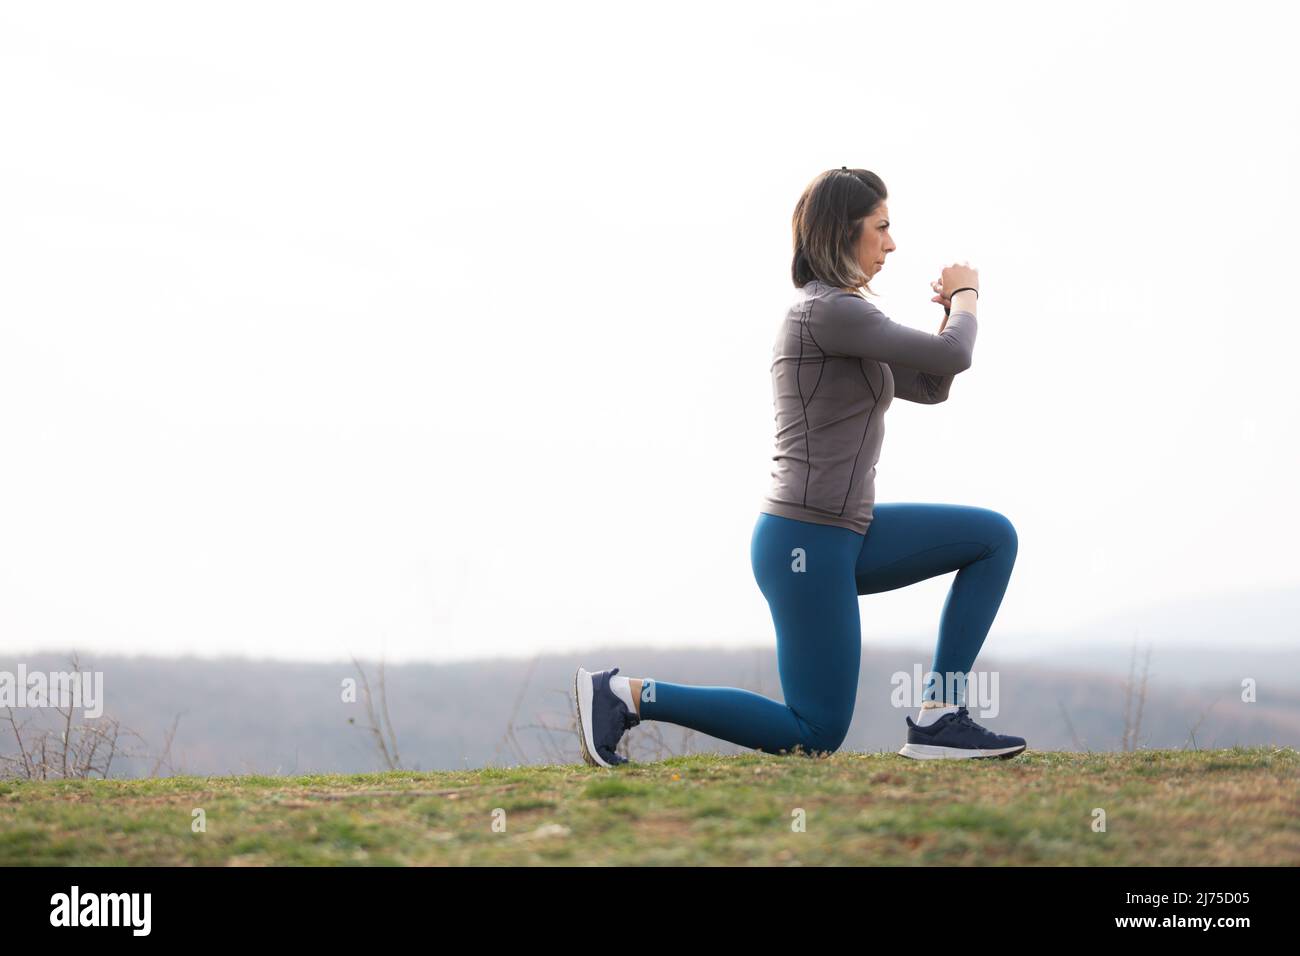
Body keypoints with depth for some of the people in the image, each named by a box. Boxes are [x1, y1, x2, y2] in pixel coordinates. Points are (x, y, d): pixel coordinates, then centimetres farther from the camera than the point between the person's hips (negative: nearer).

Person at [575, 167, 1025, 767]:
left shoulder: (831, 313, 16)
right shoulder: (829, 311, -16)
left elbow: (929, 387, 21)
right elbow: (951, 358, -15)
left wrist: (953, 308, 7)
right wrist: (966, 298, 4)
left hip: (844, 533, 10)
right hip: (806, 542, -10)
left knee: (994, 537, 10)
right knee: (816, 735, -4)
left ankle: (939, 718, 6)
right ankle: (624, 695, -3)